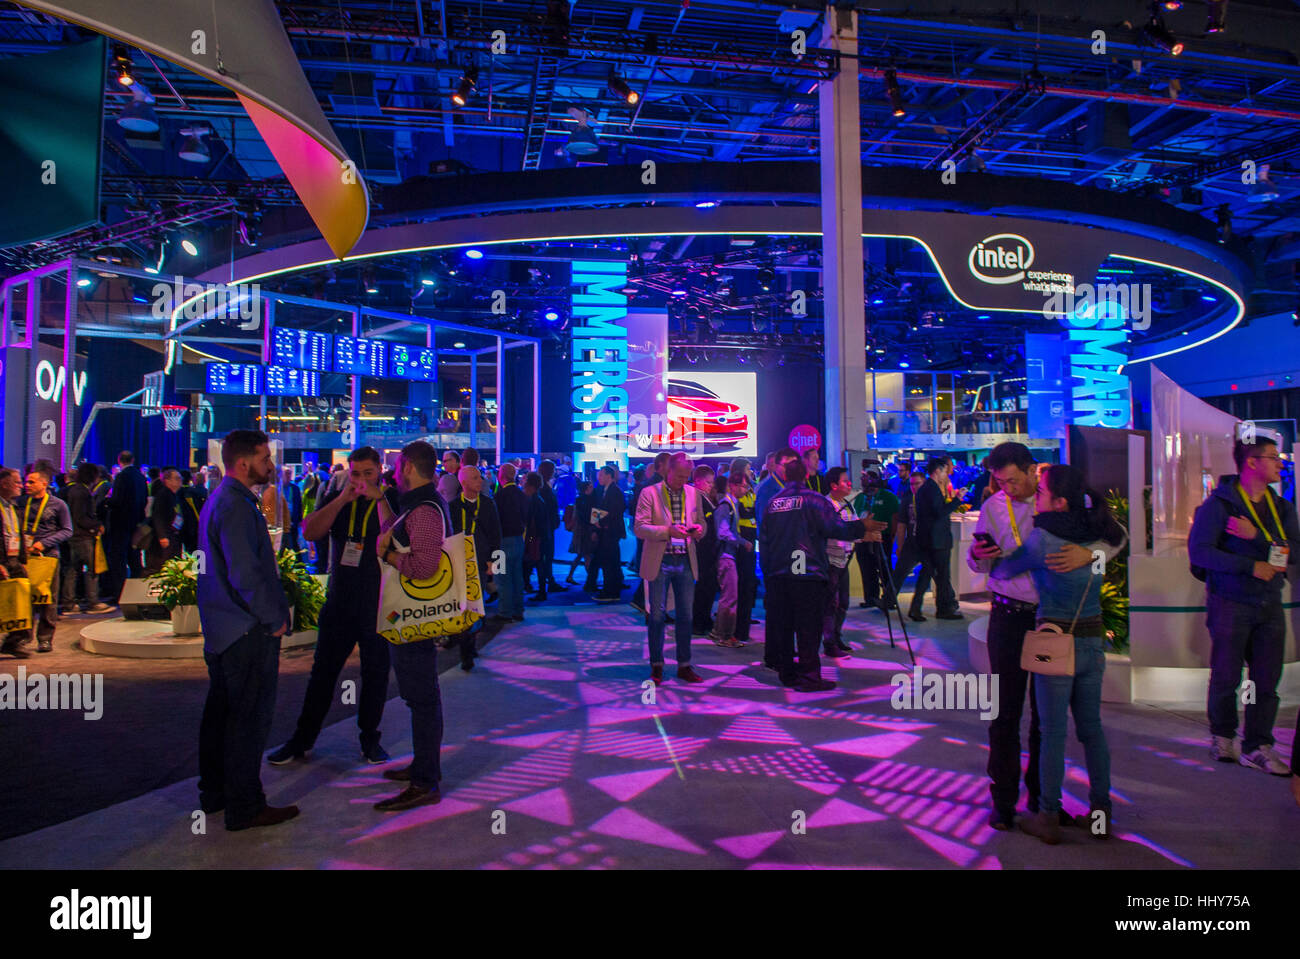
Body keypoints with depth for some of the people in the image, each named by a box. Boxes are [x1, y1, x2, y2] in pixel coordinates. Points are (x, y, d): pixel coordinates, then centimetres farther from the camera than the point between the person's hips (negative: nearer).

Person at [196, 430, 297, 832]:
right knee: (249, 718, -2)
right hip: (248, 632, -11)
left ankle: (215, 792, 32)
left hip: (223, 628, 11)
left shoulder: (219, 499, 13)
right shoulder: (235, 505, -20)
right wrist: (274, 618, -15)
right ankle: (245, 806, 7)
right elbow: (245, 573, -24)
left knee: (221, 712, 19)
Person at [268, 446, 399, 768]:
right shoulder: (337, 499, 7)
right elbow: (310, 532, -7)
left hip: (378, 606, -2)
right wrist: (342, 499, -14)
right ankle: (302, 739, 21)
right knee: (322, 672, 9)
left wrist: (380, 499, -23)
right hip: (339, 602, 3)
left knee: (376, 674, 7)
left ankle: (370, 738, 22)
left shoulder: (390, 500, -3)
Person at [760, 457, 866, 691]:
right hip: (807, 575, -5)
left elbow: (763, 540, 13)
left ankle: (787, 672, 18)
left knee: (782, 625, 11)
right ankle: (809, 676, -1)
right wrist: (862, 527, 3)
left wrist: (767, 571, 19)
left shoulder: (772, 503, 11)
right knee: (809, 627, -1)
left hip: (777, 575, 5)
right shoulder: (814, 500, -6)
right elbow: (837, 528, -12)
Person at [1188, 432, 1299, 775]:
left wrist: (1256, 537, -14)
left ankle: (1257, 747, 11)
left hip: (1270, 604, 5)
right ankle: (1223, 735, 24)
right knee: (1226, 678, 3)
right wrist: (1251, 565, -18)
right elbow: (1199, 551, -15)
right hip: (1230, 602, -5)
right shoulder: (1219, 504, -7)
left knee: (1267, 680, 3)